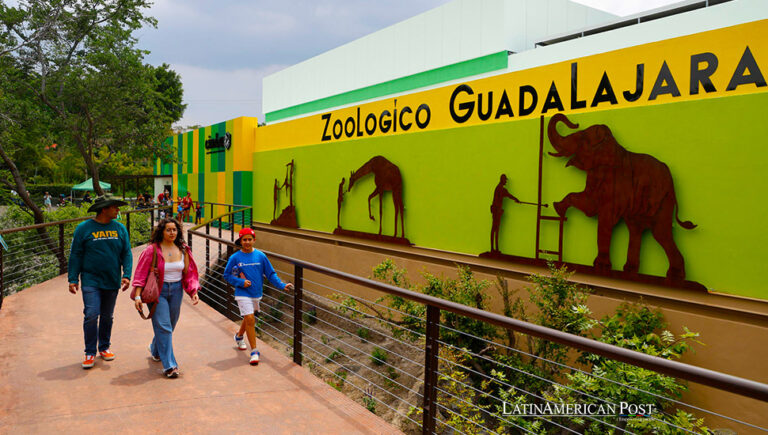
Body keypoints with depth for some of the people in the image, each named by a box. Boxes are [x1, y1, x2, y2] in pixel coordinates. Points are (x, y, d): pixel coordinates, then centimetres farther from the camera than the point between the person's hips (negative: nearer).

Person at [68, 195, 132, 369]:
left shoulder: (120, 229, 5)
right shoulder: (84, 228, -4)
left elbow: (126, 254, 7)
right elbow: (75, 255, -1)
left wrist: (126, 275, -5)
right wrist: (73, 279, -5)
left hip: (112, 282, 4)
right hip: (91, 281, -3)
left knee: (107, 317, 13)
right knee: (91, 315, -10)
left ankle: (104, 347, 29)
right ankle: (90, 352, 3)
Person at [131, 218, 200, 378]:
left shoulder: (183, 250, 4)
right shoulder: (152, 250, -9)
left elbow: (189, 273, 9)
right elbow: (141, 274, -8)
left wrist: (194, 292, -1)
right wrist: (137, 296, -16)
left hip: (176, 290, 5)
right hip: (157, 291, -5)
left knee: (169, 326, 16)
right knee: (163, 326, -10)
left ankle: (155, 349, 45)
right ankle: (169, 365, -7)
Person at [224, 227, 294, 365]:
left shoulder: (261, 256, -2)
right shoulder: (235, 258, -7)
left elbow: (271, 274, 2)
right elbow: (227, 275, 0)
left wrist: (282, 285, -9)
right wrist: (241, 282, -14)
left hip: (257, 293, 4)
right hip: (243, 294, -3)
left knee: (248, 318, 19)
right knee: (250, 319, -13)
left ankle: (239, 336, 50)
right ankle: (254, 351, -4)